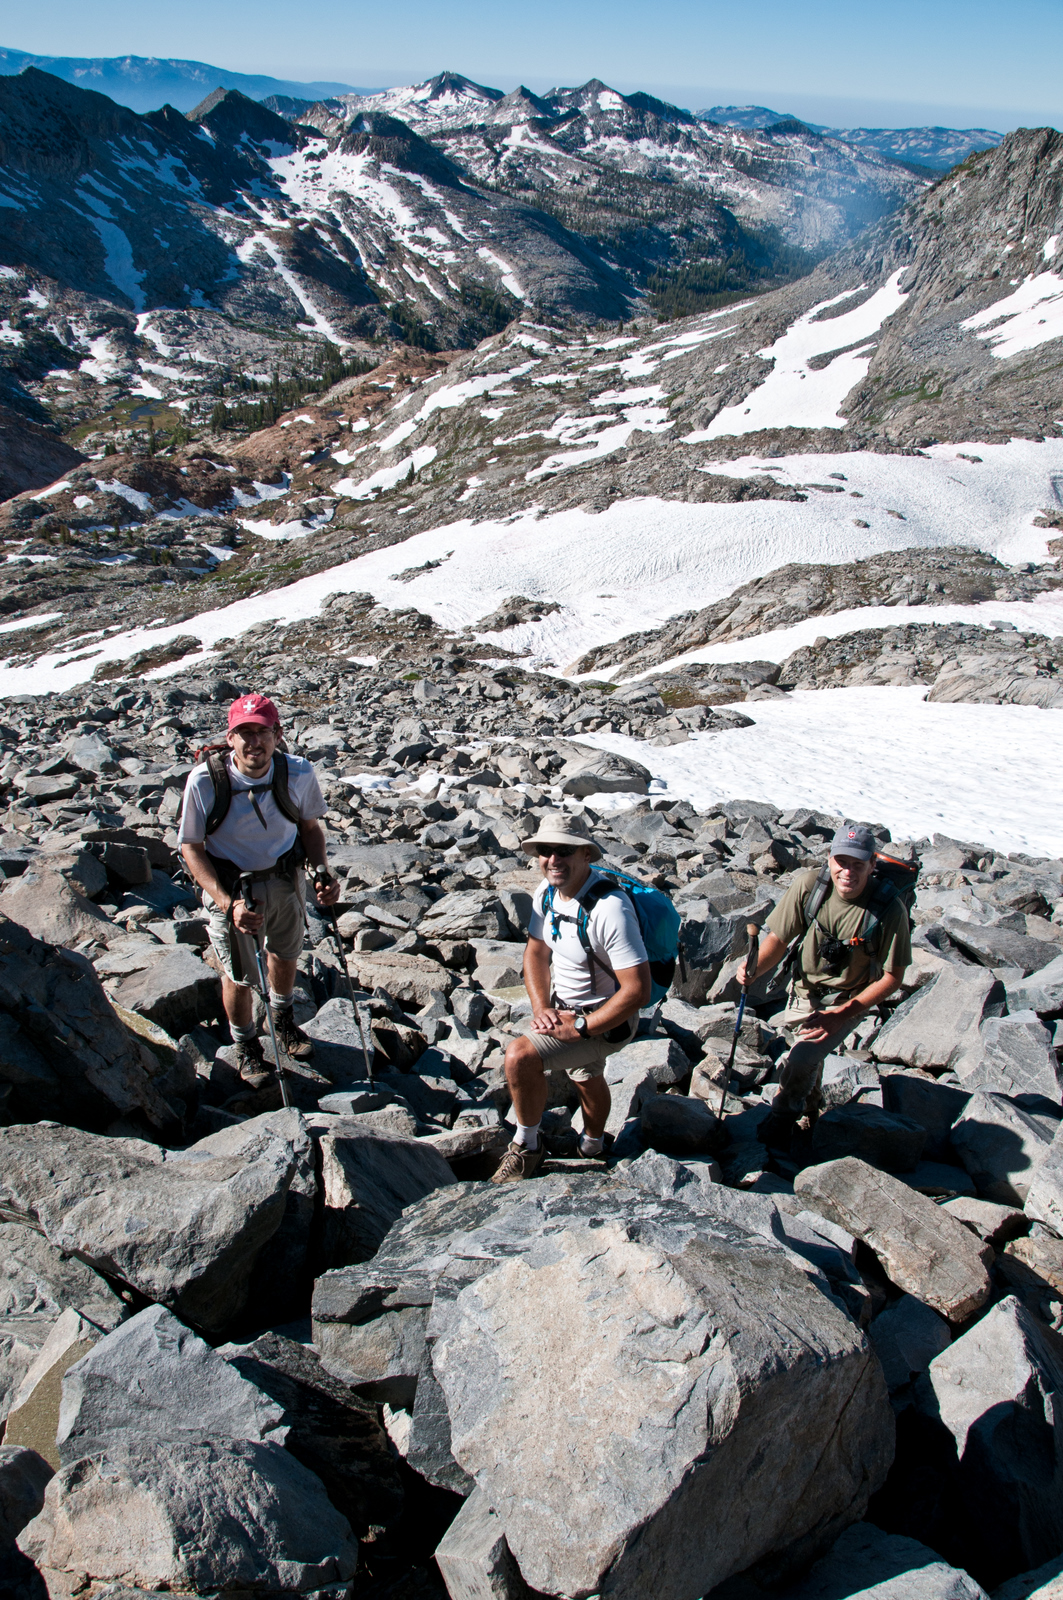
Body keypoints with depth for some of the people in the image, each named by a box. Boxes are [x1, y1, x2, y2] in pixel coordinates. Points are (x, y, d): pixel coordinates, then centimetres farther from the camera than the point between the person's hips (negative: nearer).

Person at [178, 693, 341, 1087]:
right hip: (229, 885, -3)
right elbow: (191, 847, -16)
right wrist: (228, 903, -26)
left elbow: (310, 826, 0)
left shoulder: (299, 773, -21)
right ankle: (245, 1047, 41)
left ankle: (283, 1021, 56)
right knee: (238, 977, 10)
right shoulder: (204, 780, -27)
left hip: (284, 878, 3)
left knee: (284, 956, 25)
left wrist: (322, 871, -17)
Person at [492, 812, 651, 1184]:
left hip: (607, 1018, -8)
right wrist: (541, 1007, -10)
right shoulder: (548, 891, -9)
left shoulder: (609, 909, -34)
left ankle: (527, 1147, 0)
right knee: (586, 1079, 31)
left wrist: (580, 1027, -27)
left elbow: (637, 990, -33)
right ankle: (593, 1148, 60)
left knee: (520, 1056, -23)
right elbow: (536, 951, 5)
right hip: (563, 1007, 8)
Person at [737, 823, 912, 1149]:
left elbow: (892, 976, -16)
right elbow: (778, 938, -10)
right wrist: (755, 969, -31)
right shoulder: (808, 886, -21)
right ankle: (810, 1105, 55)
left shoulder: (889, 909, -26)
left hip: (849, 1000, -3)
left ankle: (782, 1117, 9)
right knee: (809, 1057, 22)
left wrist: (841, 1015, -21)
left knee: (802, 1059, -21)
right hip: (804, 992, 3)